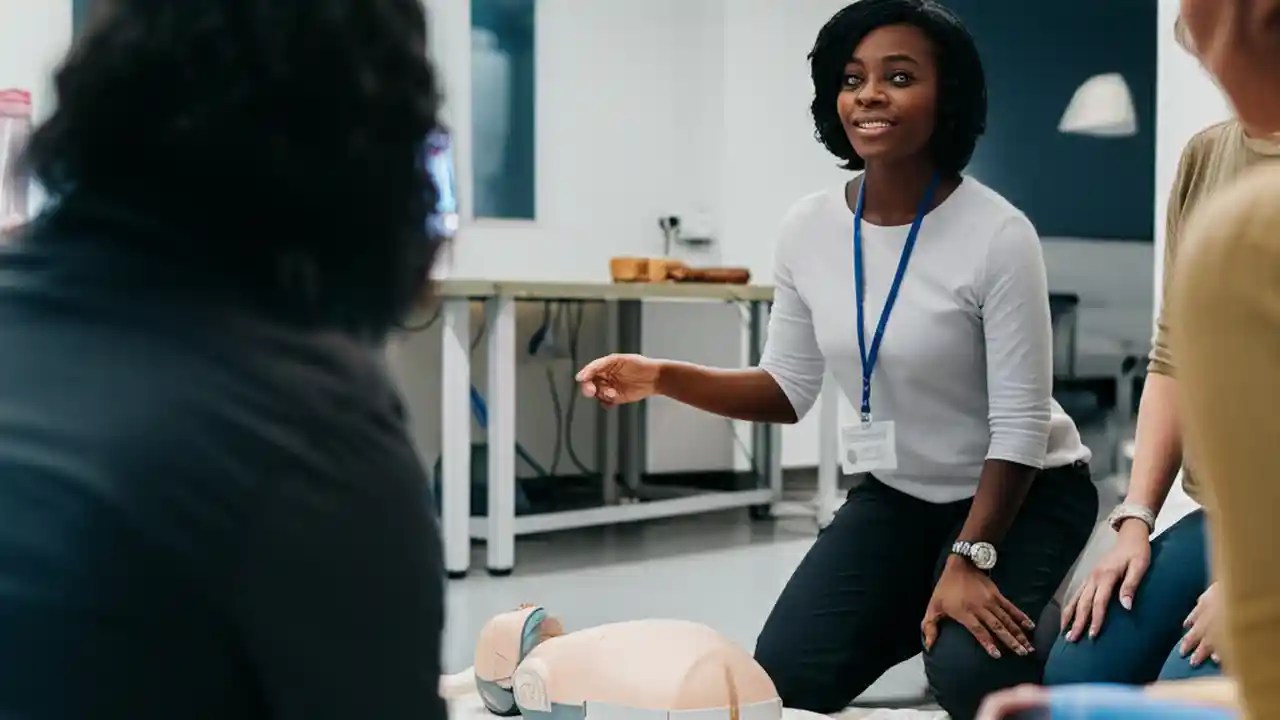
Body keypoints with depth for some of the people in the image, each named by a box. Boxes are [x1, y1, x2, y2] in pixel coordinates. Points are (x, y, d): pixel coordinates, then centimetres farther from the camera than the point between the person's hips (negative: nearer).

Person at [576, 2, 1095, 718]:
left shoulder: (998, 237, -23)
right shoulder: (810, 229, -8)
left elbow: (1020, 424, -19)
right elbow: (789, 389, 2)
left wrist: (968, 561, -22)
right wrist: (665, 378, -12)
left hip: (1022, 494, -5)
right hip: (894, 495, 5)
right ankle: (915, 615, 21)